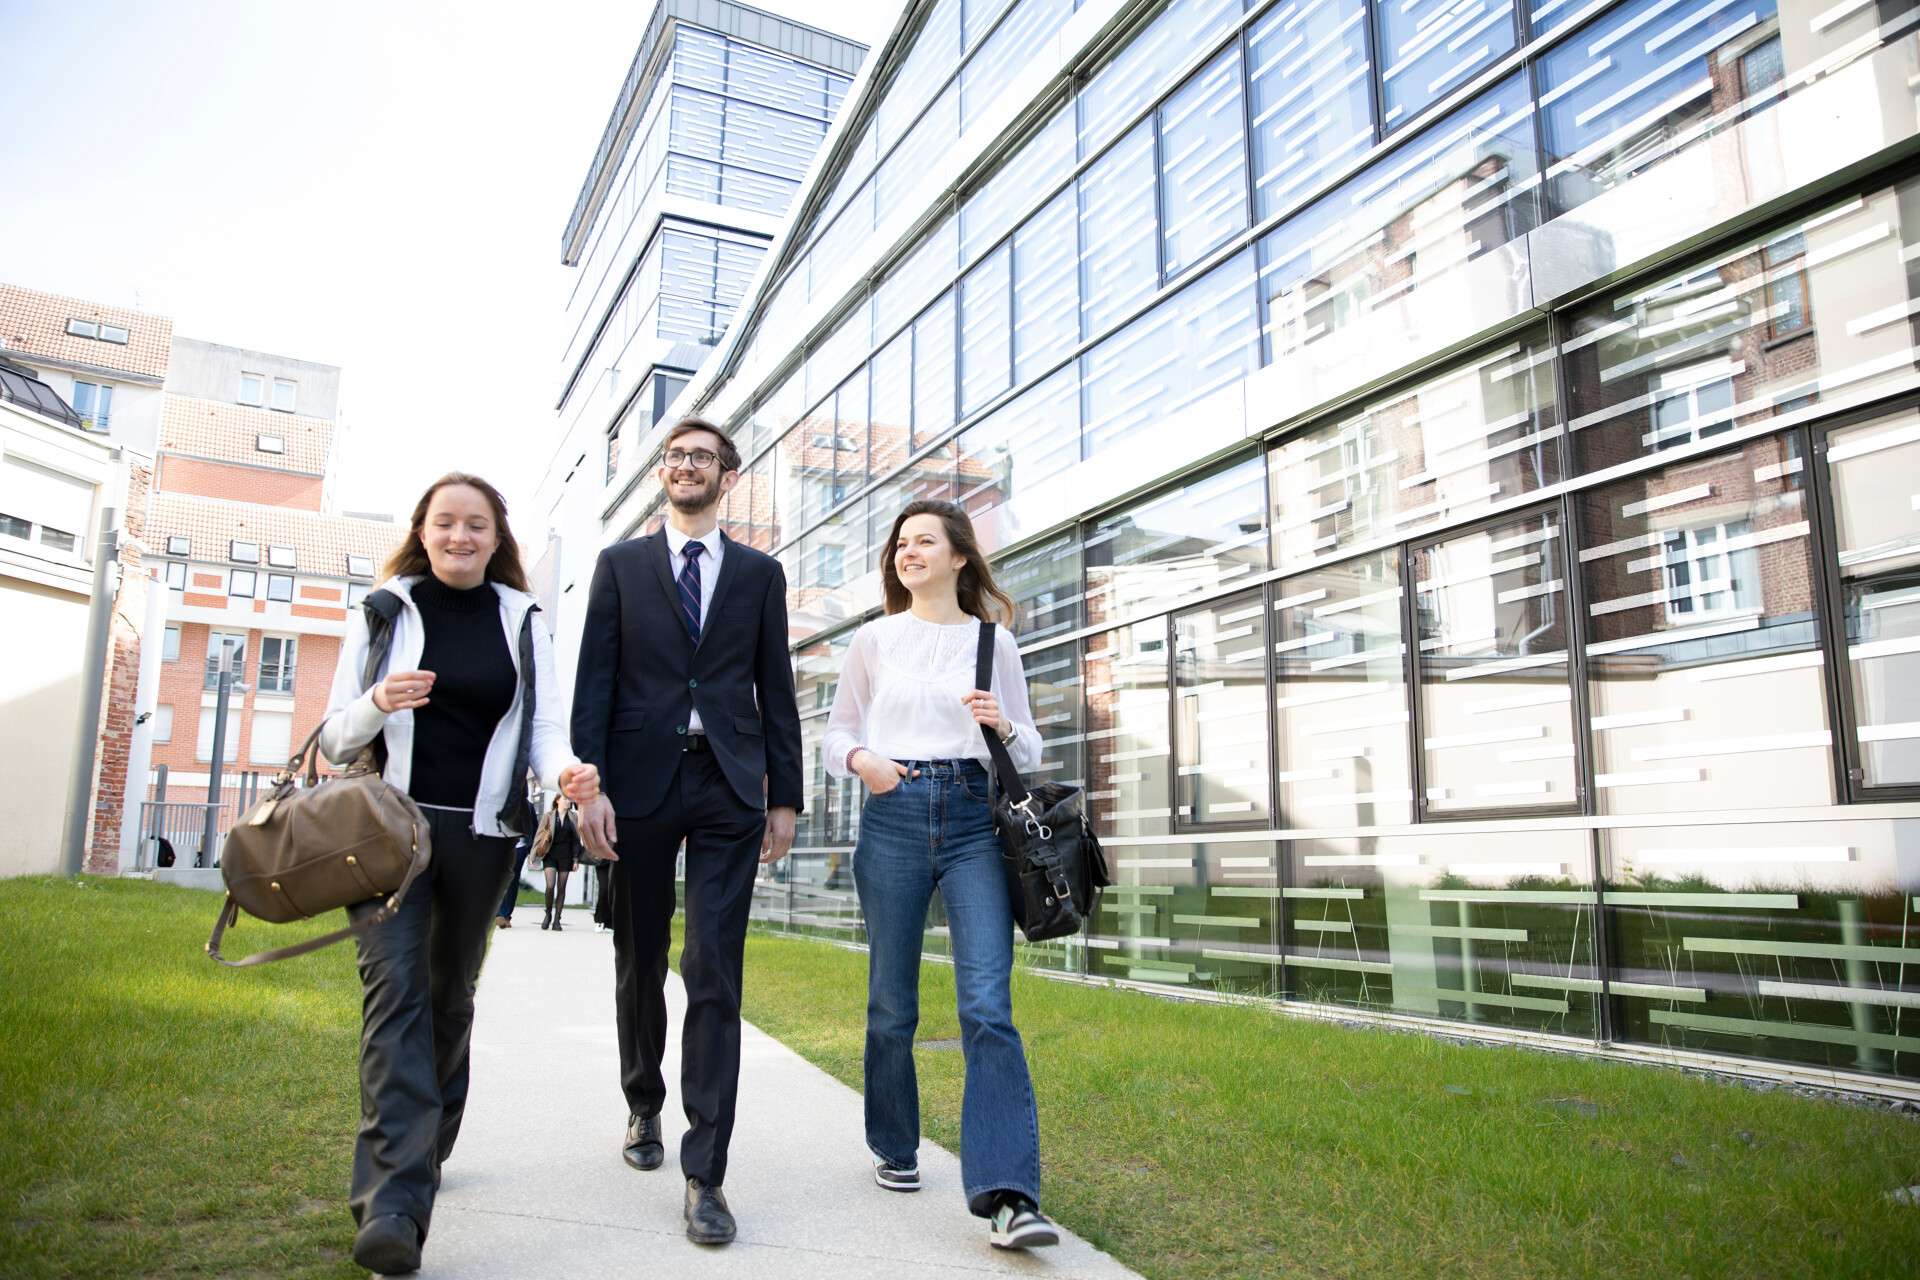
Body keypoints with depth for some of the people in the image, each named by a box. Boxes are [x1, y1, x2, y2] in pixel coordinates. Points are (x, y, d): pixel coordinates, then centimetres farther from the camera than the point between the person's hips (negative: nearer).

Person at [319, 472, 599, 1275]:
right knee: (395, 987, -15)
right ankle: (394, 1204, -18)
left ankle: (423, 1149, 33)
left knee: (451, 997, 13)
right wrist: (379, 703, -18)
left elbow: (544, 722, 2)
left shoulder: (521, 620, 8)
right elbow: (335, 737, 5)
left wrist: (565, 770, -20)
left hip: (480, 833, 2)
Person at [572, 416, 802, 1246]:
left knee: (715, 978, -5)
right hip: (641, 781, 1)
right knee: (639, 965, 13)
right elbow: (594, 680, 3)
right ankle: (644, 1107, 37)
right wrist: (590, 783, -8)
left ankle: (705, 1175, -1)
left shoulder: (760, 574, 12)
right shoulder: (621, 565, 11)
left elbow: (776, 690, 9)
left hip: (728, 788, -1)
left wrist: (784, 796, 3)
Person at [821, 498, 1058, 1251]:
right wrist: (860, 758, -8)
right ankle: (894, 1147, 30)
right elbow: (836, 732, 15)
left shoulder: (994, 641, 10)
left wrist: (1003, 726, -9)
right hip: (893, 818, 1)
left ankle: (1007, 1196, -12)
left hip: (974, 820, -1)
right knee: (892, 1003, 8)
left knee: (988, 1002, -12)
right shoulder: (874, 640, 11)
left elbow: (1029, 752, 13)